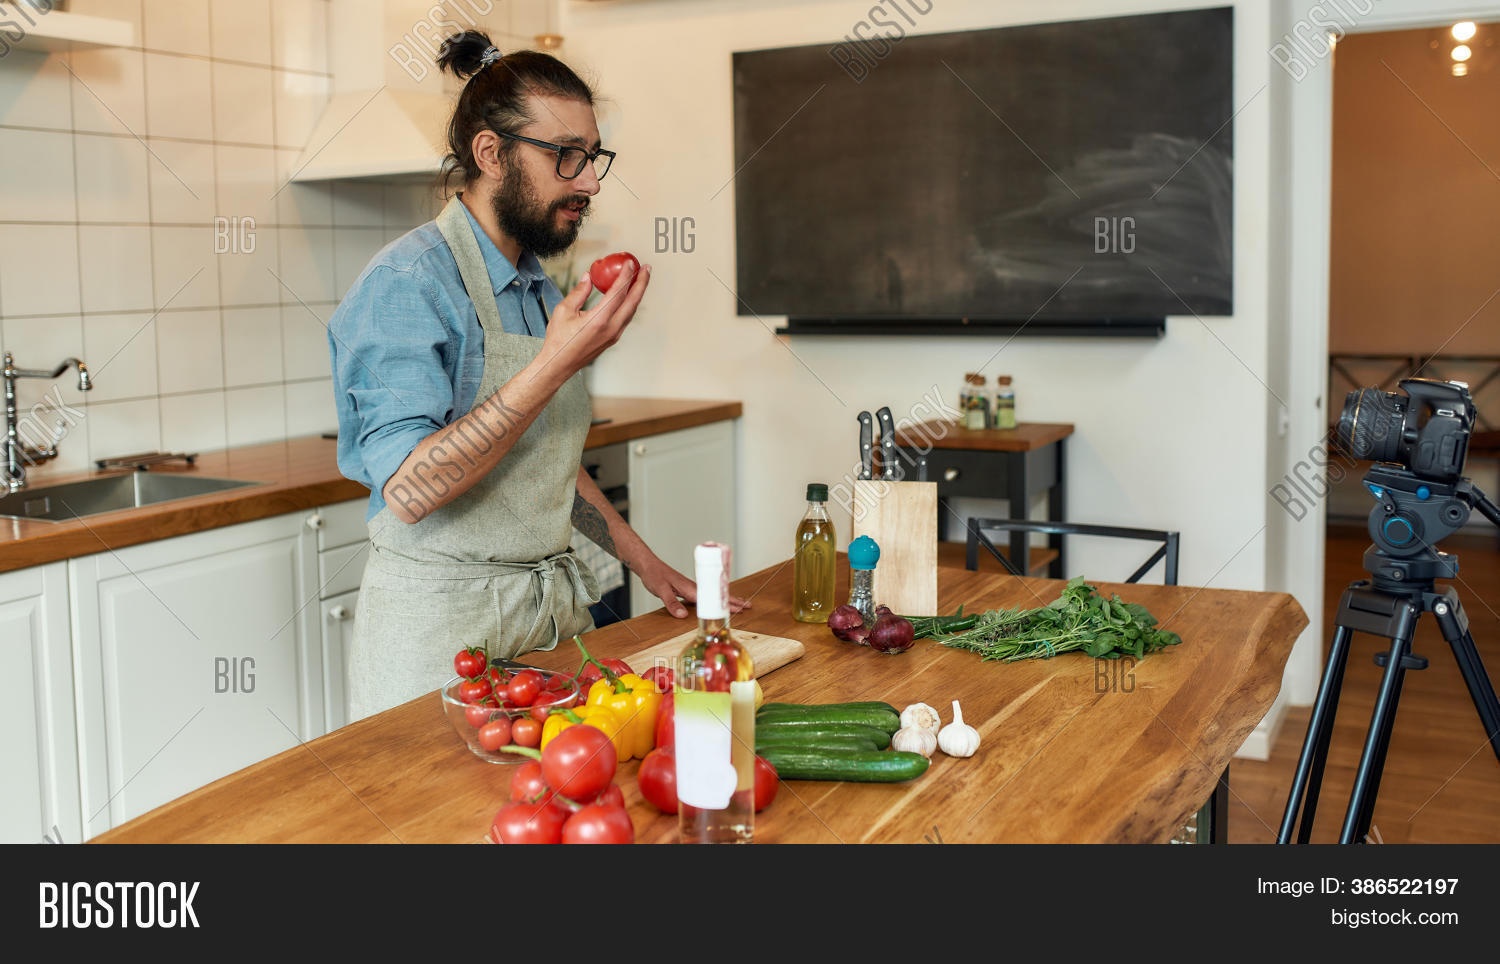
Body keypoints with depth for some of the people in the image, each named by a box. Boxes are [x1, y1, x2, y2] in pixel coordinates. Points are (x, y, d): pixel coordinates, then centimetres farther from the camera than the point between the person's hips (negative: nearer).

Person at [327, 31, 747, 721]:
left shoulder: (541, 288, 10)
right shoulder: (407, 283, -17)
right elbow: (407, 489, -27)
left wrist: (644, 562, 15)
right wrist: (556, 365, -29)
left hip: (557, 608, 8)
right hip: (443, 624, -7)